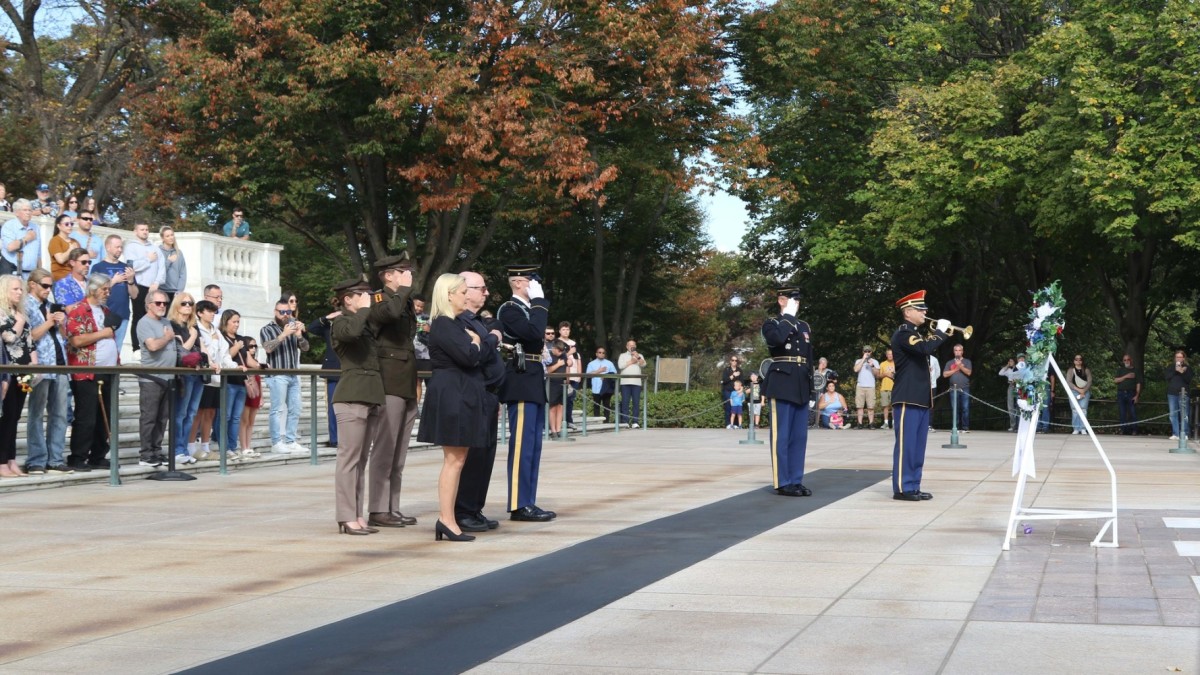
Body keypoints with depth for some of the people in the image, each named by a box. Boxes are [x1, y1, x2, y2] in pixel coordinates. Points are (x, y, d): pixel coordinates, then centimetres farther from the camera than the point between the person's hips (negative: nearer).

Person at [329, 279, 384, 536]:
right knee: (350, 457, -8)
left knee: (361, 460, 9)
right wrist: (364, 309, -15)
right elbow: (351, 332, -28)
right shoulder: (341, 322, -4)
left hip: (371, 396, 9)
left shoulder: (365, 322, 21)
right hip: (352, 396, -9)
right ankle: (346, 517, -7)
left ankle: (357, 516, 11)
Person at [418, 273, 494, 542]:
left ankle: (445, 518, 13)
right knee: (454, 459, -8)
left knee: (456, 459, 10)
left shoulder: (461, 323, 16)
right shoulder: (443, 325, -14)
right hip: (452, 395, -10)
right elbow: (469, 356, -22)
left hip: (461, 396, 10)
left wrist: (484, 340, -8)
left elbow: (491, 339, 13)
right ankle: (447, 520, -7)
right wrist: (476, 342, -4)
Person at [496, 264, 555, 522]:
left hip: (535, 382, 10)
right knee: (522, 443, -9)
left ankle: (528, 502, 14)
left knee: (533, 445, 10)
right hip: (521, 384, -10)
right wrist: (539, 302, -16)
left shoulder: (528, 308, 18)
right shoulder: (509, 309, -10)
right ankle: (519, 505, -7)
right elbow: (534, 332, -24)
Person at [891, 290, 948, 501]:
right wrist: (940, 331, -14)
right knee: (906, 444, -8)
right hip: (908, 398, -10)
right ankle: (902, 488, -7)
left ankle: (913, 486, 13)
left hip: (921, 398, 10)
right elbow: (926, 348, -27)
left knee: (918, 446, 9)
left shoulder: (916, 334, 20)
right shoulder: (903, 334, -11)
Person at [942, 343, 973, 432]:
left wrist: (960, 366, -13)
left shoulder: (967, 361, 12)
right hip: (954, 389, 2)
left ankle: (965, 427, -8)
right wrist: (956, 369, -1)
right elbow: (945, 374, 5)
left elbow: (968, 372, -3)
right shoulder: (949, 363, 16)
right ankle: (956, 427, 4)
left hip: (965, 389, -2)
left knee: (965, 408, -8)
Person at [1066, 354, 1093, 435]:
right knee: (1075, 410, -6)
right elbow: (1069, 382, -1)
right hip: (1074, 391, 0)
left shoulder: (1086, 370, 11)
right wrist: (1078, 389, -11)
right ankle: (1076, 429, -4)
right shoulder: (1071, 370, 9)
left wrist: (1084, 391, -10)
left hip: (1085, 392, 0)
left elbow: (1089, 381, 3)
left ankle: (1083, 429, -13)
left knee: (1083, 409, -12)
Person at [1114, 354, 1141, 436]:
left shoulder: (1135, 371, 10)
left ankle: (1134, 430, -8)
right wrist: (1126, 376, -8)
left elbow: (1138, 384, 5)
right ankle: (1124, 430, 4)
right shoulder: (1120, 370, 16)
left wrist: (1137, 395, -5)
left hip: (1131, 394, -2)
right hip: (1121, 393, 2)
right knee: (1122, 413, 0)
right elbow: (1115, 380, 3)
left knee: (1133, 413, -9)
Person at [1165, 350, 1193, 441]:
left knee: (1183, 414, -6)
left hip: (1183, 393, -3)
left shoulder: (1187, 368, 4)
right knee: (1173, 414, 2)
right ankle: (1175, 434, 5)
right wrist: (1175, 370, -10)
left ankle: (1184, 434, -2)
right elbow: (1165, 376, -1)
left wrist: (1182, 372, -19)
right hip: (1172, 393, 3)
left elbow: (1188, 380, -5)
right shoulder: (1171, 367, 11)